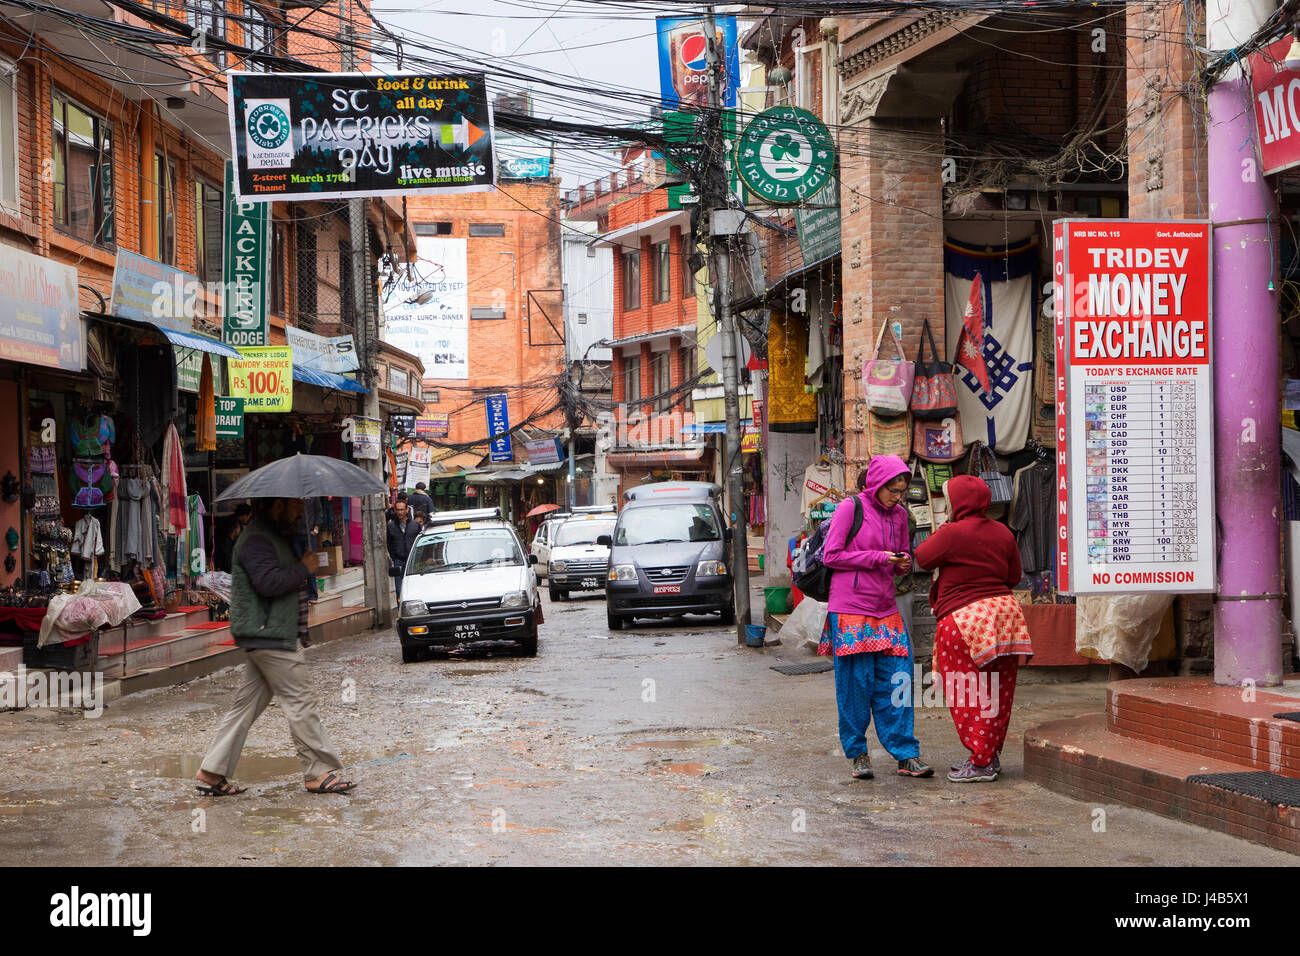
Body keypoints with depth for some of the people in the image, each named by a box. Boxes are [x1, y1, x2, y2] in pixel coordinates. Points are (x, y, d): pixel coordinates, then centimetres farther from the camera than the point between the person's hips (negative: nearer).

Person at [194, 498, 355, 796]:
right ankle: (320, 773, 0)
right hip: (268, 636, -11)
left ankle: (212, 772, 10)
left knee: (247, 704, 9)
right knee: (299, 702, -5)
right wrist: (304, 568, -14)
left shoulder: (276, 537, 21)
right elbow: (268, 581, -26)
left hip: (266, 637, 11)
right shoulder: (256, 539, -13)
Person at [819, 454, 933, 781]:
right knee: (856, 683, -2)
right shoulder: (850, 508, -6)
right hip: (850, 609, -5)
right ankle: (857, 754, 10)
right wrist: (877, 558, -13)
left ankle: (906, 755, 2)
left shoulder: (899, 514, 12)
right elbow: (831, 556, -8)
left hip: (886, 609, 5)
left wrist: (904, 563, -2)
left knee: (895, 682, -1)